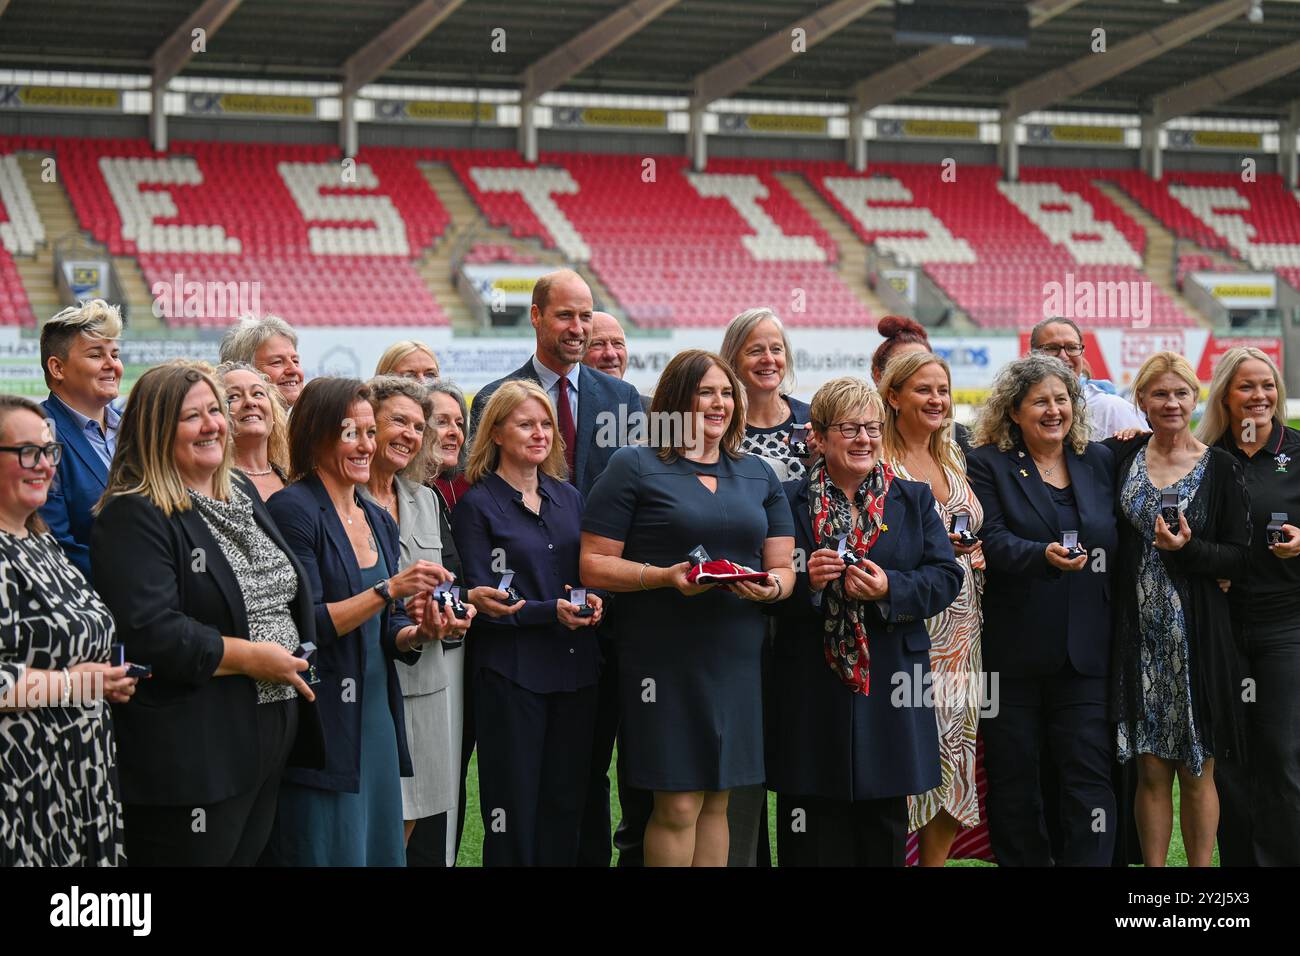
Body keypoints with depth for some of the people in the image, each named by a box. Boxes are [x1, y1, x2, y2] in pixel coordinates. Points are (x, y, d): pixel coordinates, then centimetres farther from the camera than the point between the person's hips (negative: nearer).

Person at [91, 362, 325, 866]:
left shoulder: (242, 493, 14)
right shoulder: (134, 517, -14)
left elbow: (287, 595, 25)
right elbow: (149, 633, -24)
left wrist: (291, 662, 9)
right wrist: (250, 658, -19)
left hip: (273, 737, 8)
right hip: (191, 753, -8)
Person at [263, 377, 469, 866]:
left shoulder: (379, 522, 14)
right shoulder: (294, 510, -10)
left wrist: (419, 632, -4)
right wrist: (390, 588, -21)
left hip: (375, 717, 8)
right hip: (318, 726, -8)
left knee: (381, 849, 11)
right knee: (328, 850, -4)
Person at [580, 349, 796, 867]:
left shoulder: (758, 474, 15)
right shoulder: (633, 467, -1)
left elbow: (784, 567, 15)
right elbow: (593, 566, -5)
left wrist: (771, 585, -9)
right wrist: (665, 576, -19)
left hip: (737, 662, 5)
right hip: (665, 662, -5)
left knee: (716, 801, 9)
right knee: (677, 805, -5)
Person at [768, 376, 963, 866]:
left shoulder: (913, 500, 11)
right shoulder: (790, 501, 5)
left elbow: (946, 577, 2)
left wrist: (890, 589, -15)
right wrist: (805, 581, -16)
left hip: (890, 689, 2)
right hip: (812, 692, -1)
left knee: (884, 832, 6)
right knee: (816, 841, 1)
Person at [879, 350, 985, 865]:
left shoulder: (953, 456, 14)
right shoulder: (876, 462, -7)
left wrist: (977, 553, 3)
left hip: (960, 637, 6)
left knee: (953, 759, 5)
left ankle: (936, 860, 15)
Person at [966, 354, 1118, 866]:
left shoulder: (1100, 462, 12)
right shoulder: (987, 465, 0)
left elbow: (1120, 543, 18)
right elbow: (991, 542, -13)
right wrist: (1045, 556, -28)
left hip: (1086, 651, 2)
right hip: (1013, 652, -2)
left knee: (1089, 774, -4)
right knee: (1014, 780, 5)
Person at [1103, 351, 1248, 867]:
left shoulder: (1221, 468, 0)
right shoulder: (1120, 457, 6)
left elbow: (1239, 558, -1)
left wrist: (1188, 549, -16)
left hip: (1198, 636, -2)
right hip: (1139, 634, 2)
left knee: (1196, 772, 4)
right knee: (1151, 770, 5)